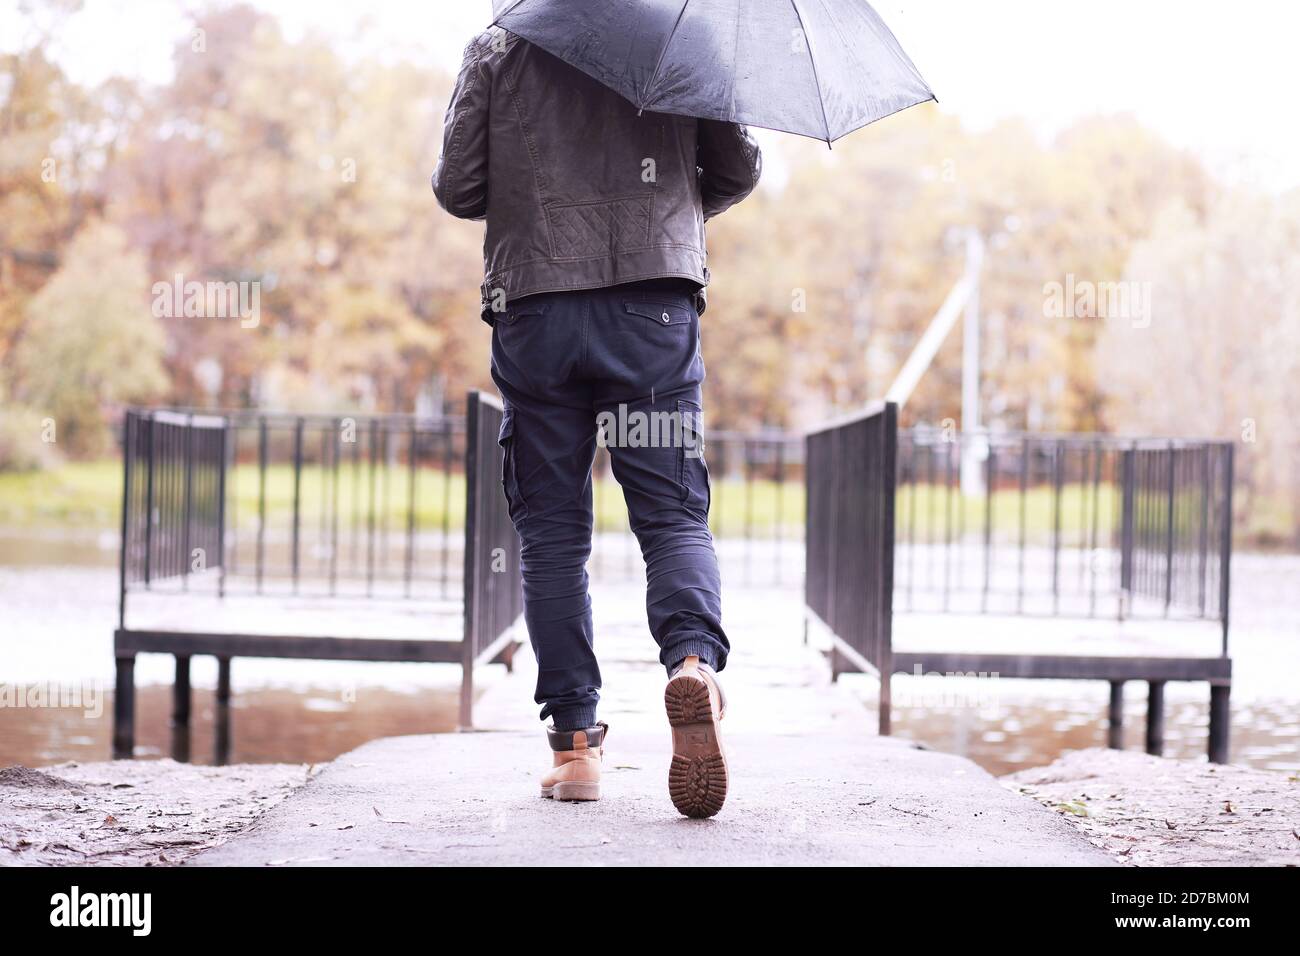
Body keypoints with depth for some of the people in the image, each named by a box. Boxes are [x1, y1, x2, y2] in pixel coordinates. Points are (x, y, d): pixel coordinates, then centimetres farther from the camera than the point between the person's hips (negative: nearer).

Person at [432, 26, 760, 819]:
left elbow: (457, 189, 5)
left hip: (534, 311, 0)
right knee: (674, 514, 1)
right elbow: (738, 170, 11)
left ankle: (575, 739, 3)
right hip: (654, 301, 0)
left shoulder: (497, 48, 8)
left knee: (552, 531, 7)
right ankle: (693, 657, -29)